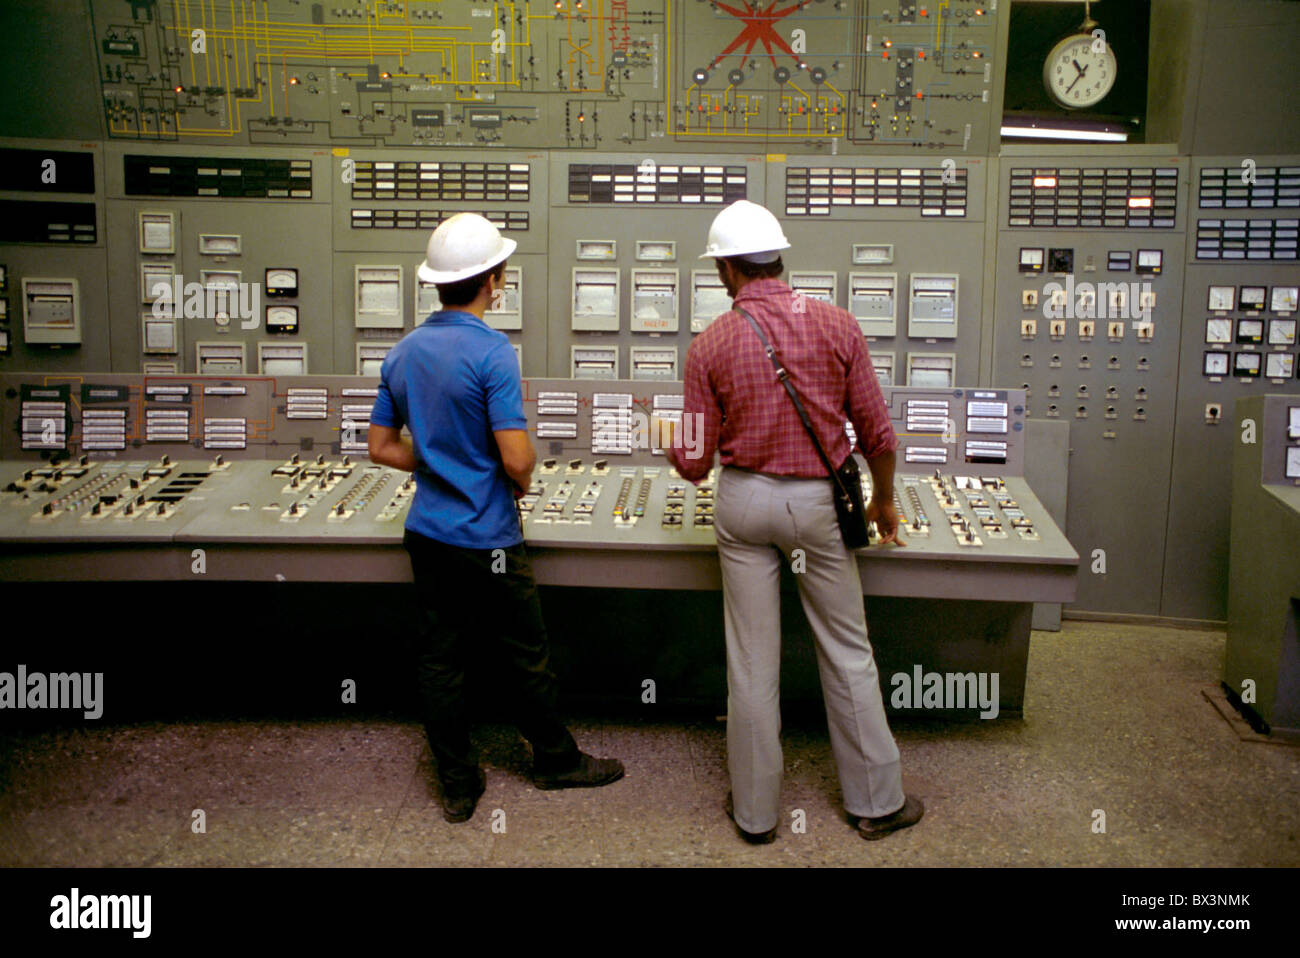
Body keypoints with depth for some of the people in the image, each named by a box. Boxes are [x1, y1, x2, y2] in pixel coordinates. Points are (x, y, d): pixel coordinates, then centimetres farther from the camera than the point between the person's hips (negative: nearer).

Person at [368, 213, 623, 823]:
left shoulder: (403, 353, 4)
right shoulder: (491, 352, -18)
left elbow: (382, 446, 11)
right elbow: (517, 459, -23)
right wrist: (522, 479, -1)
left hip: (427, 532, 7)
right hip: (487, 540, -7)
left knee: (438, 659, 11)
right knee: (527, 656, 11)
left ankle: (457, 784, 21)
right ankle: (556, 761, 28)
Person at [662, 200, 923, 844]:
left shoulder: (710, 344, -6)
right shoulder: (836, 325, -5)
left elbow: (696, 463, -4)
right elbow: (876, 431, -2)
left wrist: (669, 442, 19)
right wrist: (884, 499, 14)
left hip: (743, 501, 0)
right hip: (817, 501, 0)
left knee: (752, 661, 9)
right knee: (847, 652, 13)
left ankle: (754, 810, 21)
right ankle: (876, 801, 24)